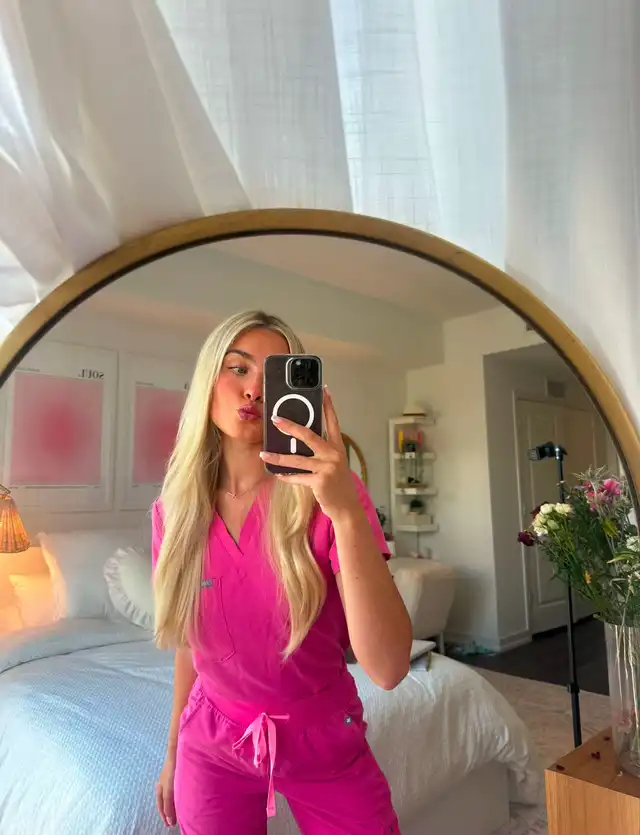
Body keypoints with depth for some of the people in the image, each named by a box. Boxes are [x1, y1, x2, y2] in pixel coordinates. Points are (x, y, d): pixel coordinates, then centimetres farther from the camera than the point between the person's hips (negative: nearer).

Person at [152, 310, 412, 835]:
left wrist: (348, 512, -41)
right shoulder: (174, 510, -9)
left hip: (325, 743, -2)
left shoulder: (326, 498, -21)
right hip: (214, 748, 3)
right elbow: (190, 645, 3)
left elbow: (389, 668, -30)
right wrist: (173, 752, 12)